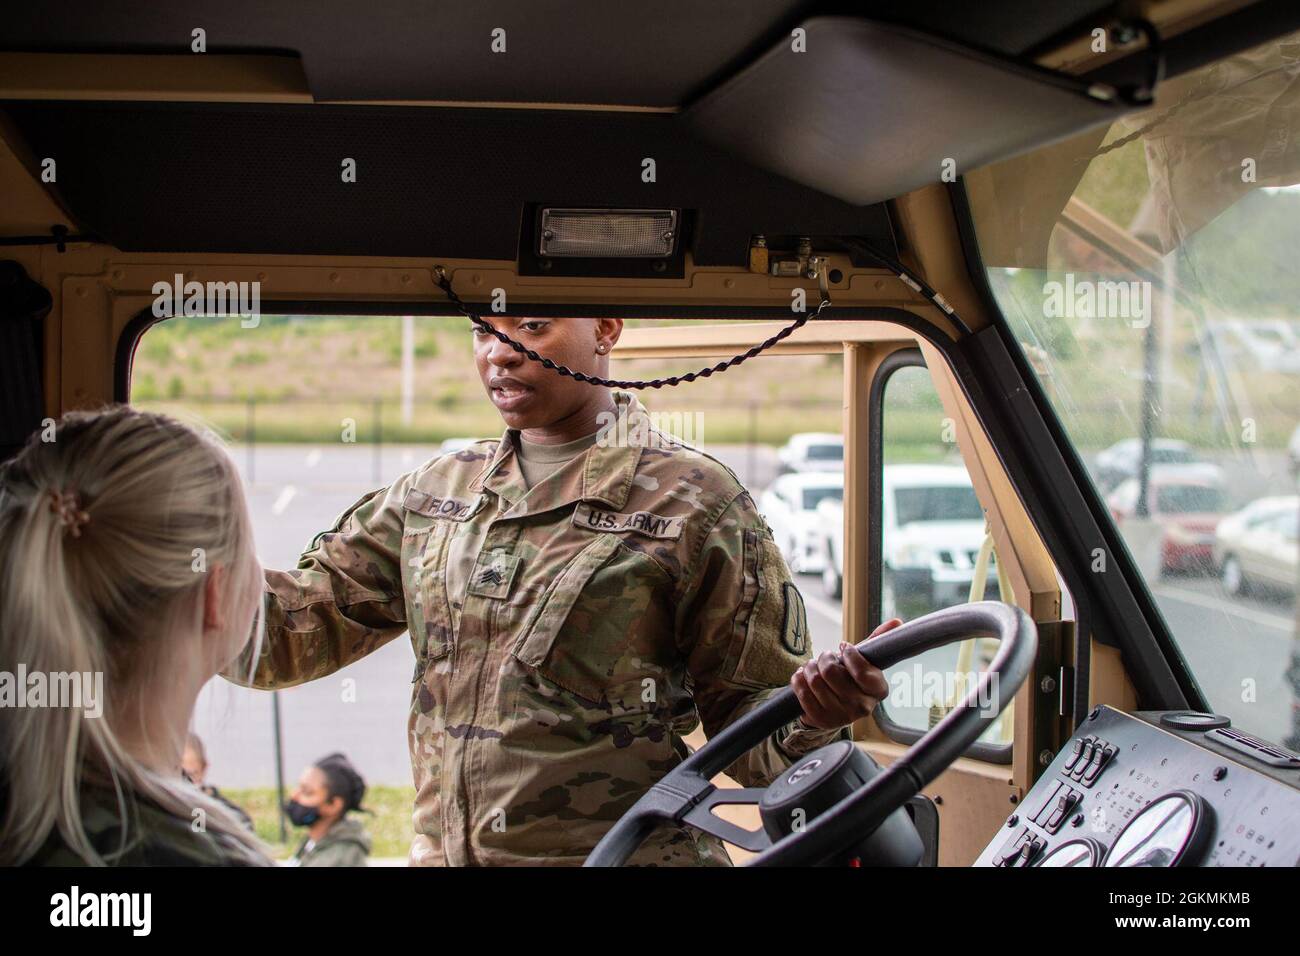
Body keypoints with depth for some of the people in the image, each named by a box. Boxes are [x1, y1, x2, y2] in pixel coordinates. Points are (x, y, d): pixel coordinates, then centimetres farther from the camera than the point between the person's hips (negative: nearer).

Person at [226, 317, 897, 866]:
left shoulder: (691, 499, -5)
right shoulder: (434, 492, 9)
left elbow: (751, 706, -5)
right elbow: (310, 617, 7)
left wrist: (816, 714, -26)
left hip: (625, 851, -4)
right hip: (442, 850, 5)